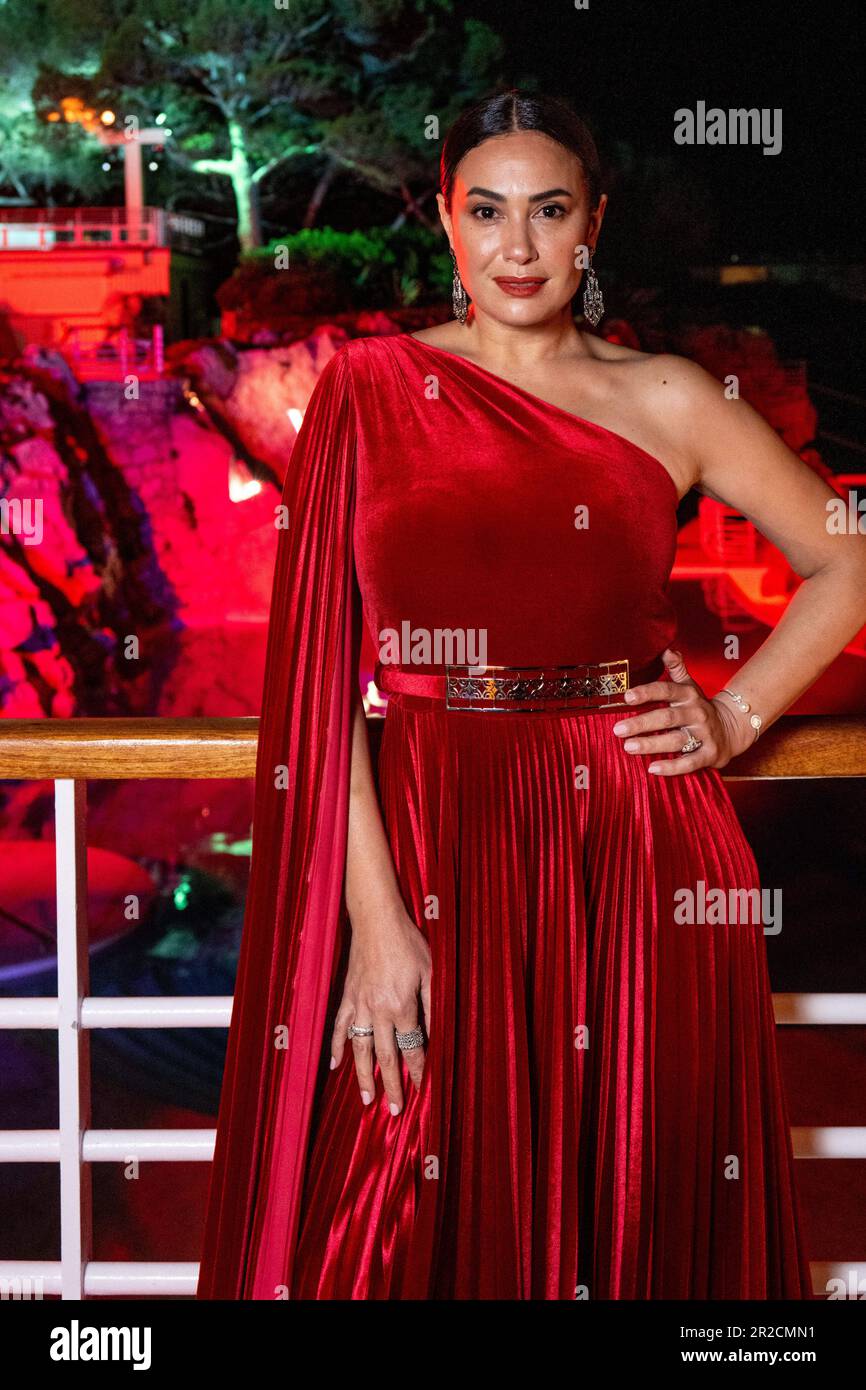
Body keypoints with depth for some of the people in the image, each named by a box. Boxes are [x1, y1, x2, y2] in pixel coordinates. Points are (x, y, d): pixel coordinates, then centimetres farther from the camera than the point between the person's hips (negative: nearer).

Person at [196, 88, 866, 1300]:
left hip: (640, 863, 1)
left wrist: (737, 718, 3)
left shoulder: (664, 402, 6)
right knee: (420, 1223, 4)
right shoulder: (372, 387, 3)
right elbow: (321, 665, -3)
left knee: (633, 1213, 6)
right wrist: (373, 914, -10)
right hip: (436, 850, 0)